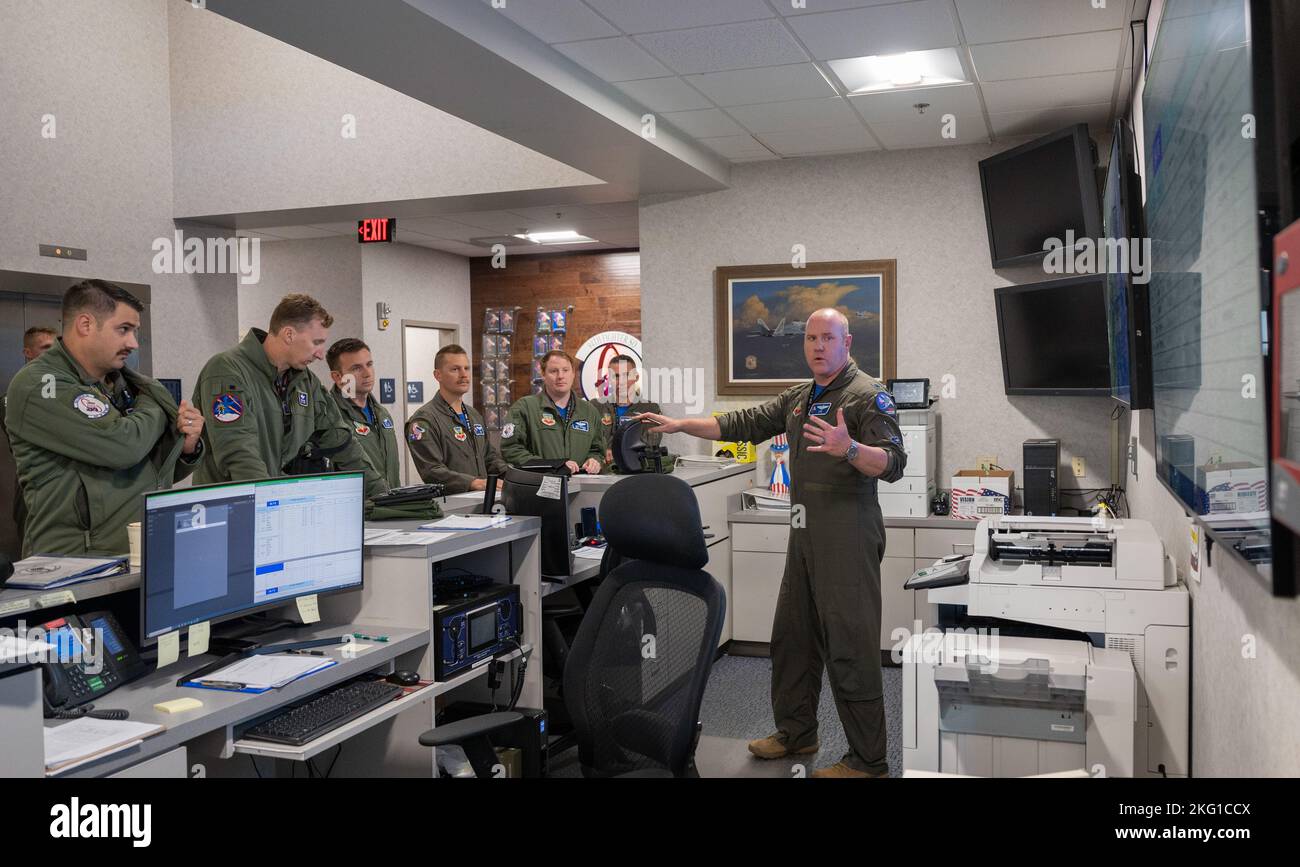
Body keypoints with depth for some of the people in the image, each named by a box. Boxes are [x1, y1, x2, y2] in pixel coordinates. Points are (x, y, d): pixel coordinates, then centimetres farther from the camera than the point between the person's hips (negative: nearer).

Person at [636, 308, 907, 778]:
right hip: (806, 536, 9)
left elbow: (893, 464, -19)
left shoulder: (868, 395, -8)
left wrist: (848, 448, -37)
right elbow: (743, 425, 20)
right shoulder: (799, 397, 17)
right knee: (791, 637, 16)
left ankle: (867, 762, 3)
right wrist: (680, 425, 15)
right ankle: (796, 733, 32)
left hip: (847, 536, -9)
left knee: (850, 650, -6)